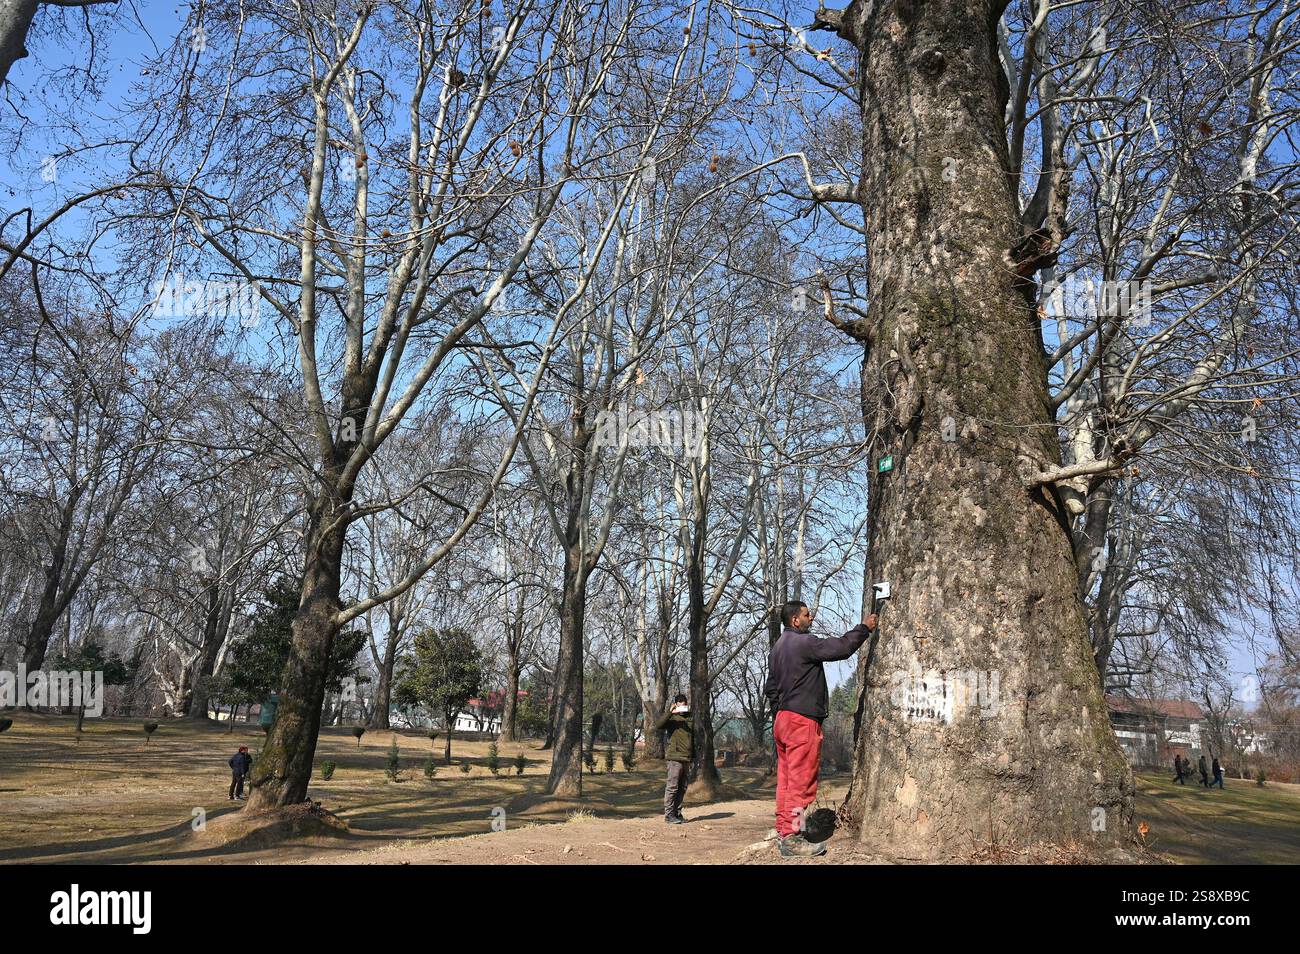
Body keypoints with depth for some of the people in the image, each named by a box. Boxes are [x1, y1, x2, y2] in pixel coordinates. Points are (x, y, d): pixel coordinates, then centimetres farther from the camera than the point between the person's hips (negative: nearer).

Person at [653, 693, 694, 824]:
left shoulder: (690, 718, 14)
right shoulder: (672, 718, -5)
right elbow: (657, 727, -23)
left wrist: (693, 755, 20)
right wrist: (669, 712, -31)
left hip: (686, 758, 7)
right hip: (675, 756, -7)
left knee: (682, 787, 12)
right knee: (672, 786, -8)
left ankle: (677, 813, 20)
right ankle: (669, 814, -3)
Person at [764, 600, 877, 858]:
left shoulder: (777, 647, 17)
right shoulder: (803, 642, -12)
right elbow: (841, 647, -15)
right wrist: (864, 628, -2)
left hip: (782, 719, 10)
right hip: (802, 720, -10)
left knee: (786, 778, 12)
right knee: (801, 780, -8)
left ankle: (783, 831, 16)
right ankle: (791, 838, -8)